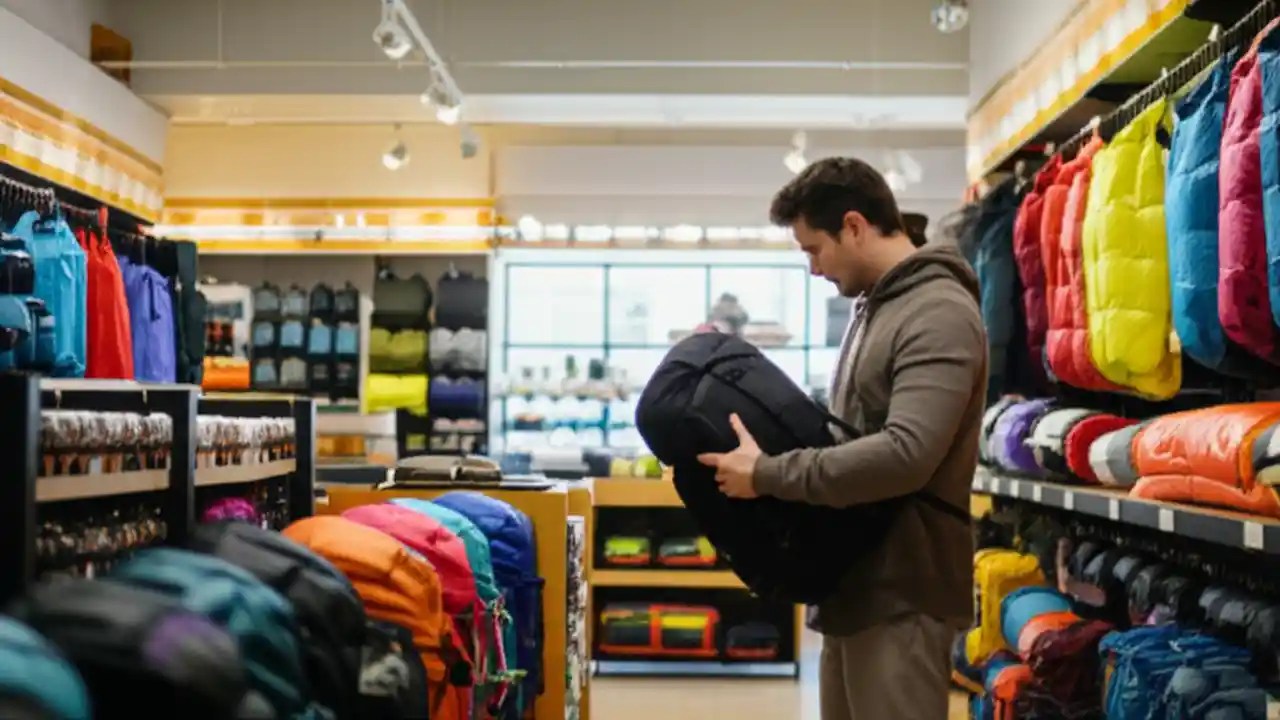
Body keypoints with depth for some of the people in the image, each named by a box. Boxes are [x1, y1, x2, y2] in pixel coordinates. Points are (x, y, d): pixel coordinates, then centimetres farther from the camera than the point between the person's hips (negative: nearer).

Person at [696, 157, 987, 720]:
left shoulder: (938, 314, -16)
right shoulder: (874, 307, 15)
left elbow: (905, 455, -28)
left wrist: (767, 475, -22)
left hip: (901, 593, -9)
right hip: (857, 582, 9)